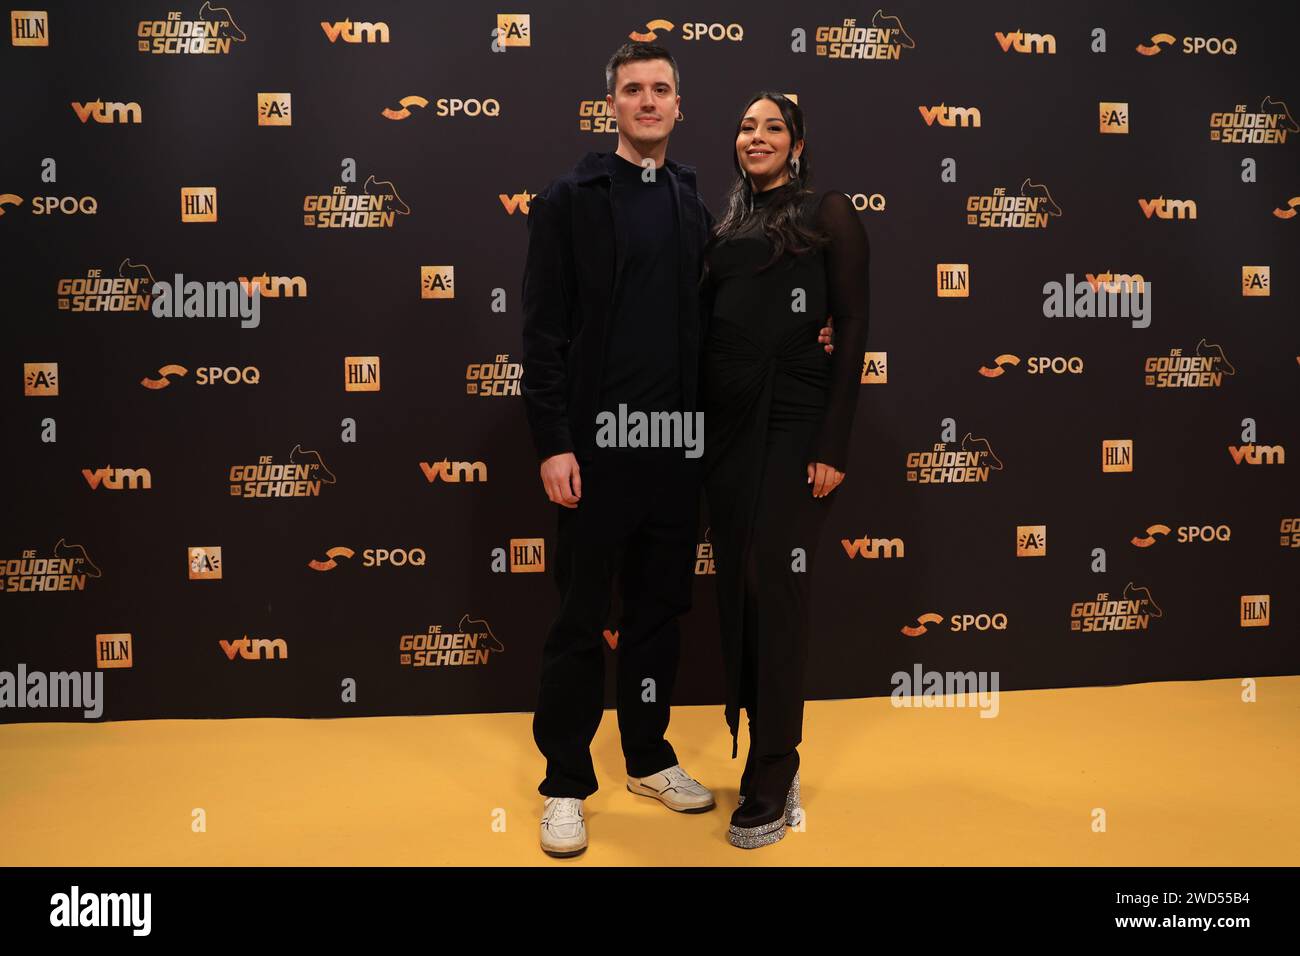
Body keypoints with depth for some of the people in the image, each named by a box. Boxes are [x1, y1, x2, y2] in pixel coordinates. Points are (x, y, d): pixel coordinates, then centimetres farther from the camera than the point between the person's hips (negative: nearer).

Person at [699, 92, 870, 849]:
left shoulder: (830, 215, 0)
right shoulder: (727, 226, 16)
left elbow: (853, 332, -6)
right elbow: (708, 327, 14)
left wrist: (833, 443, -14)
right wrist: (698, 429, 6)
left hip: (795, 423, -5)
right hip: (728, 424, 6)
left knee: (776, 587, -5)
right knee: (737, 585, 7)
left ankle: (772, 784, 6)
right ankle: (764, 753, 22)